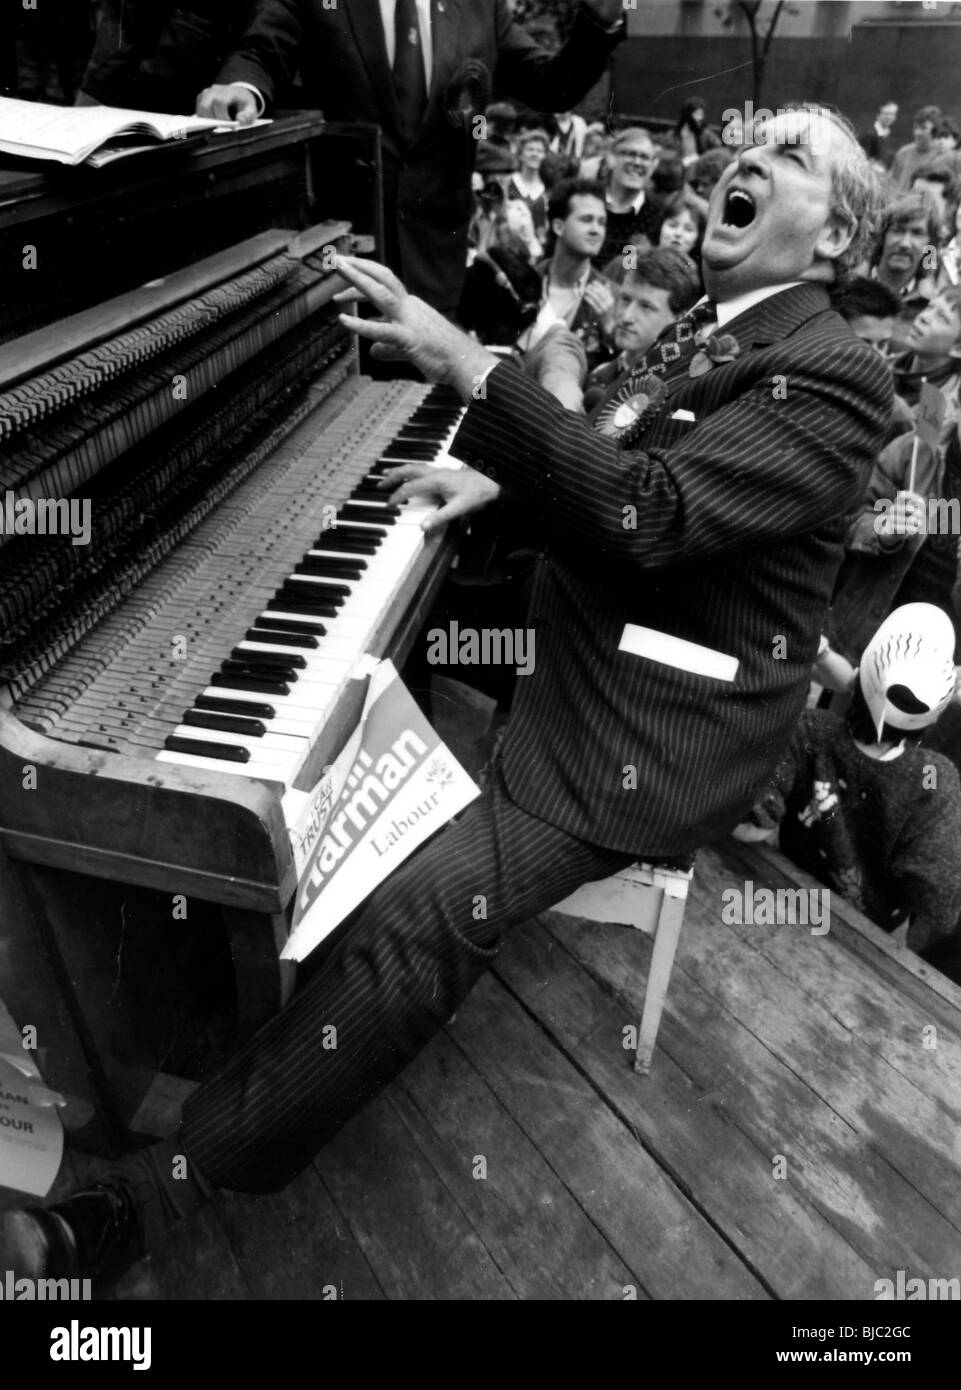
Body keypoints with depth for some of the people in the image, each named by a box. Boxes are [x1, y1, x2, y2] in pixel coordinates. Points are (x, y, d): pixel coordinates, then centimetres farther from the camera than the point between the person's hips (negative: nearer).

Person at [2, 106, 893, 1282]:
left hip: (655, 733, -9)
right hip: (574, 654, 10)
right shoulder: (705, 332, 12)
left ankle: (157, 1187, -10)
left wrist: (468, 367, -32)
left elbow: (653, 512, -29)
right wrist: (498, 478, 6)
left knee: (418, 915, -22)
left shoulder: (835, 377, -16)